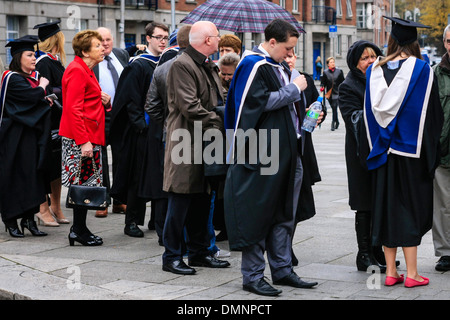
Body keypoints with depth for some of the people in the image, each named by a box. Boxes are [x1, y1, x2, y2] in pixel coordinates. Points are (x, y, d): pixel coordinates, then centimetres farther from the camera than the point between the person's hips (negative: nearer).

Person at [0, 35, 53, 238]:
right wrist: (43, 86, -3)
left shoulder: (35, 76, 15)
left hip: (33, 134, 7)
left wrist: (46, 91, -12)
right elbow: (34, 96, -21)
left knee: (33, 174, 5)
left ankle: (29, 218, 10)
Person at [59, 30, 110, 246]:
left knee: (86, 185, 11)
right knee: (83, 184, -4)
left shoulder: (85, 70, 17)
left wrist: (104, 101, 10)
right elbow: (73, 109, -20)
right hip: (81, 137, -10)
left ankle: (79, 229, 17)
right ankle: (79, 231, 3)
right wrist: (84, 141, -24)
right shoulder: (77, 71, -14)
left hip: (88, 135, 10)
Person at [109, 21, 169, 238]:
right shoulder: (138, 66, -6)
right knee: (139, 175, -3)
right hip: (143, 130, -6)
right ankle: (132, 222, 4)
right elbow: (131, 100, -11)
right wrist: (141, 124, -18)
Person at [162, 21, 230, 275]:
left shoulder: (209, 66, 17)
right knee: (181, 201, -4)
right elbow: (189, 106, -20)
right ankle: (172, 256, 4)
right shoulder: (182, 65, -13)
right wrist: (219, 123, -18)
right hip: (187, 142, -9)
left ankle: (199, 252, 23)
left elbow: (219, 100, 23)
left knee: (202, 200, 13)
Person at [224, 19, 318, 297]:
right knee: (258, 214, -2)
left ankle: (282, 269, 22)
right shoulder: (254, 65, -10)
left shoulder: (280, 67, 17)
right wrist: (294, 89, -13)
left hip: (287, 151, 9)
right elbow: (261, 101, -21)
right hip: (262, 153, -9)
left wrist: (305, 114, 10)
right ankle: (252, 276, 5)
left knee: (283, 214, 13)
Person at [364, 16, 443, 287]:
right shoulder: (422, 69, -8)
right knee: (411, 207, 1)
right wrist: (429, 151, 5)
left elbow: (371, 111, 10)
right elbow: (433, 113, -5)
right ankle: (411, 273, 1)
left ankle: (390, 271, 11)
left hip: (384, 150, 4)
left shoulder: (375, 71, 4)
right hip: (411, 149, -4)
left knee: (387, 206, 9)